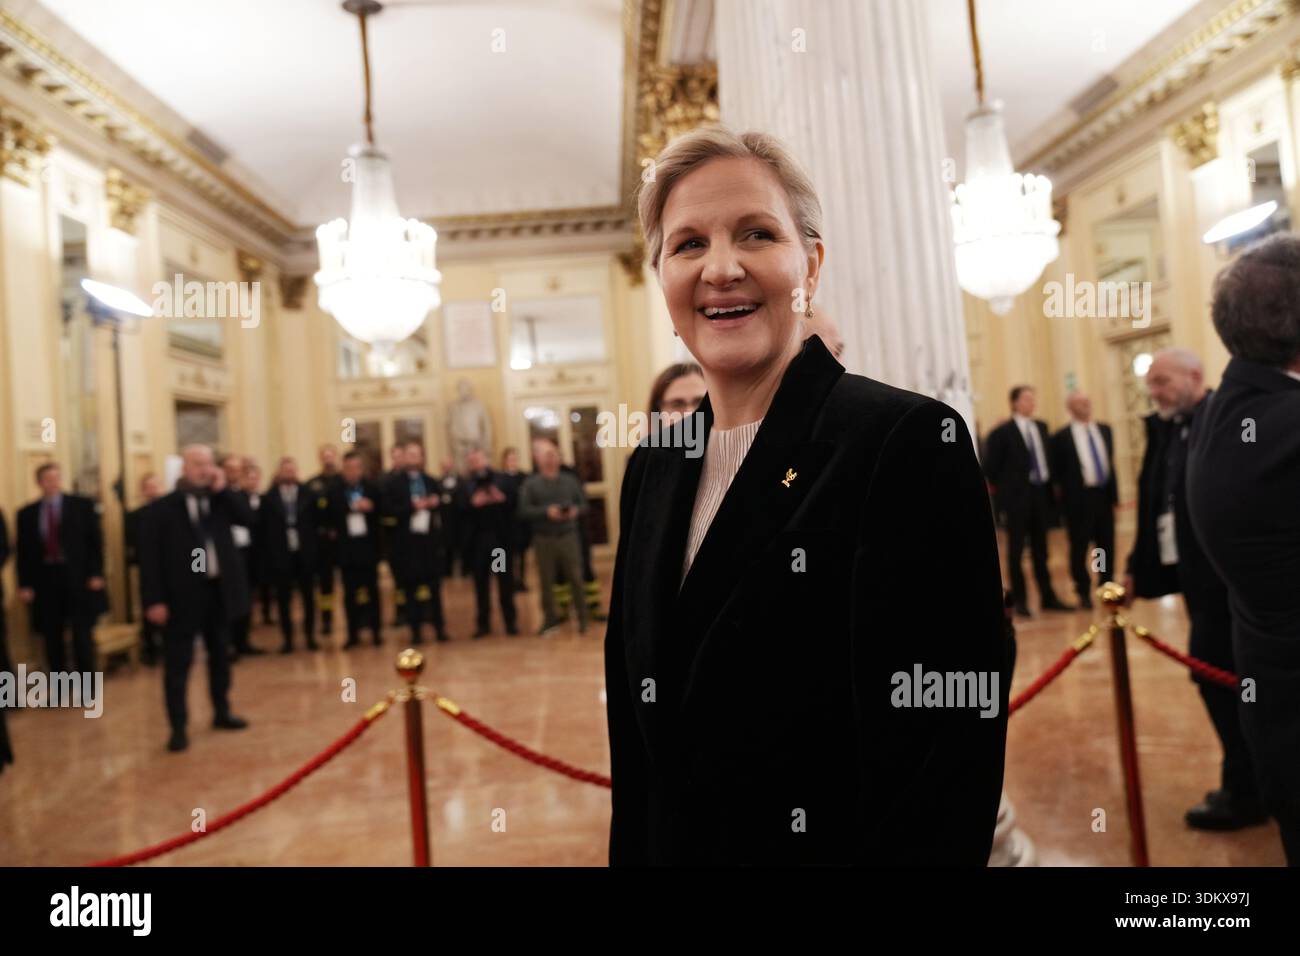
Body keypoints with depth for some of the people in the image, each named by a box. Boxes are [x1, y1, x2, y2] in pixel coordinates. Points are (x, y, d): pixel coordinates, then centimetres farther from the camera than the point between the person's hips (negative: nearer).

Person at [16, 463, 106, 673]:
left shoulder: (83, 505, 3)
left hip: (79, 579, -2)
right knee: (52, 638, 7)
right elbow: (23, 552, 6)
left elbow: (96, 541, 1)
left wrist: (96, 574, -7)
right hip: (45, 580, 2)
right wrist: (24, 584, -1)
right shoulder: (26, 514, 7)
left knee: (83, 636, 0)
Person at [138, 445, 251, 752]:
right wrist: (154, 599, -14)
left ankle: (222, 712, 30)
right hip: (183, 594, -5)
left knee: (220, 654, 16)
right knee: (178, 662, 0)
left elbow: (246, 519, -6)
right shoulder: (163, 507, -6)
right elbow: (149, 555, -9)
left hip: (218, 589, 5)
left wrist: (222, 490, -11)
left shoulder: (219, 500, 9)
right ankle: (179, 727, 7)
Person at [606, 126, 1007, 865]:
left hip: (822, 844, -6)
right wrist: (628, 853, 6)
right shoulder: (653, 468, 1)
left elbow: (944, 766, -22)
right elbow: (638, 733, 7)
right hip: (666, 846, 6)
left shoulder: (911, 442, -19)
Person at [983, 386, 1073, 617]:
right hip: (1017, 498, -6)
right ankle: (1020, 600, 10)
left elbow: (1046, 458, 17)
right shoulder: (1002, 432, -9)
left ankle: (1048, 597, 20)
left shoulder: (1041, 427, 11)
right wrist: (1004, 490, -3)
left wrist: (1048, 487, 9)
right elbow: (991, 467, -8)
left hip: (1040, 495, 6)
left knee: (1040, 550, 13)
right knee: (1016, 551, 2)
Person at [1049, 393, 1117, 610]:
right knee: (1079, 548, 2)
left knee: (1107, 546, 9)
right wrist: (1063, 495, -7)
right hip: (1079, 497, -5)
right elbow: (1057, 472, -3)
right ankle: (1084, 593, 13)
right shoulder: (1061, 437, -5)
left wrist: (1114, 491, 11)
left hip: (1104, 494, 5)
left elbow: (1110, 460, 15)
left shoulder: (1104, 429, 12)